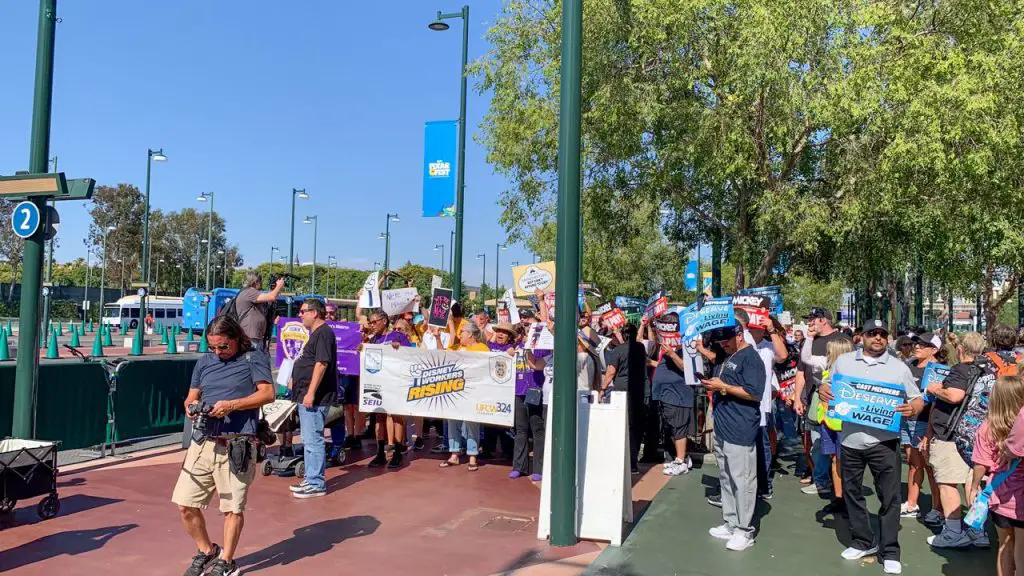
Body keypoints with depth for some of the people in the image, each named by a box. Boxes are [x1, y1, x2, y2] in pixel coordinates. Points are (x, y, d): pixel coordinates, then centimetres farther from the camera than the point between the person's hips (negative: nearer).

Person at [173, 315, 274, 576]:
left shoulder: (253, 358, 0)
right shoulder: (204, 362, 16)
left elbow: (268, 394, -8)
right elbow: (192, 396, 20)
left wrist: (232, 404, -17)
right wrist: (191, 407, -4)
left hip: (237, 445, -5)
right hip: (203, 442, 5)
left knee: (233, 508, 1)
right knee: (185, 504, 5)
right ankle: (207, 551, 27)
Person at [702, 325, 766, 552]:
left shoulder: (750, 358, -10)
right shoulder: (727, 357, 17)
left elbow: (754, 394, -18)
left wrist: (723, 386, -18)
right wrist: (711, 384, 7)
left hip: (740, 432, -9)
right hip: (722, 430, 9)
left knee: (742, 481, -3)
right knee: (726, 479, 14)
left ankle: (744, 531, 5)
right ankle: (730, 524, 24)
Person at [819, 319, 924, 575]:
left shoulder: (899, 367, 2)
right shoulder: (843, 361, 7)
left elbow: (918, 400, 5)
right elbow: (829, 387, 16)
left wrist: (912, 408, -17)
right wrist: (822, 390, -8)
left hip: (884, 441, -2)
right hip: (850, 440, 3)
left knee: (889, 496, 1)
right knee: (852, 492, 13)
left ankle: (890, 551, 13)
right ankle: (862, 541, 30)